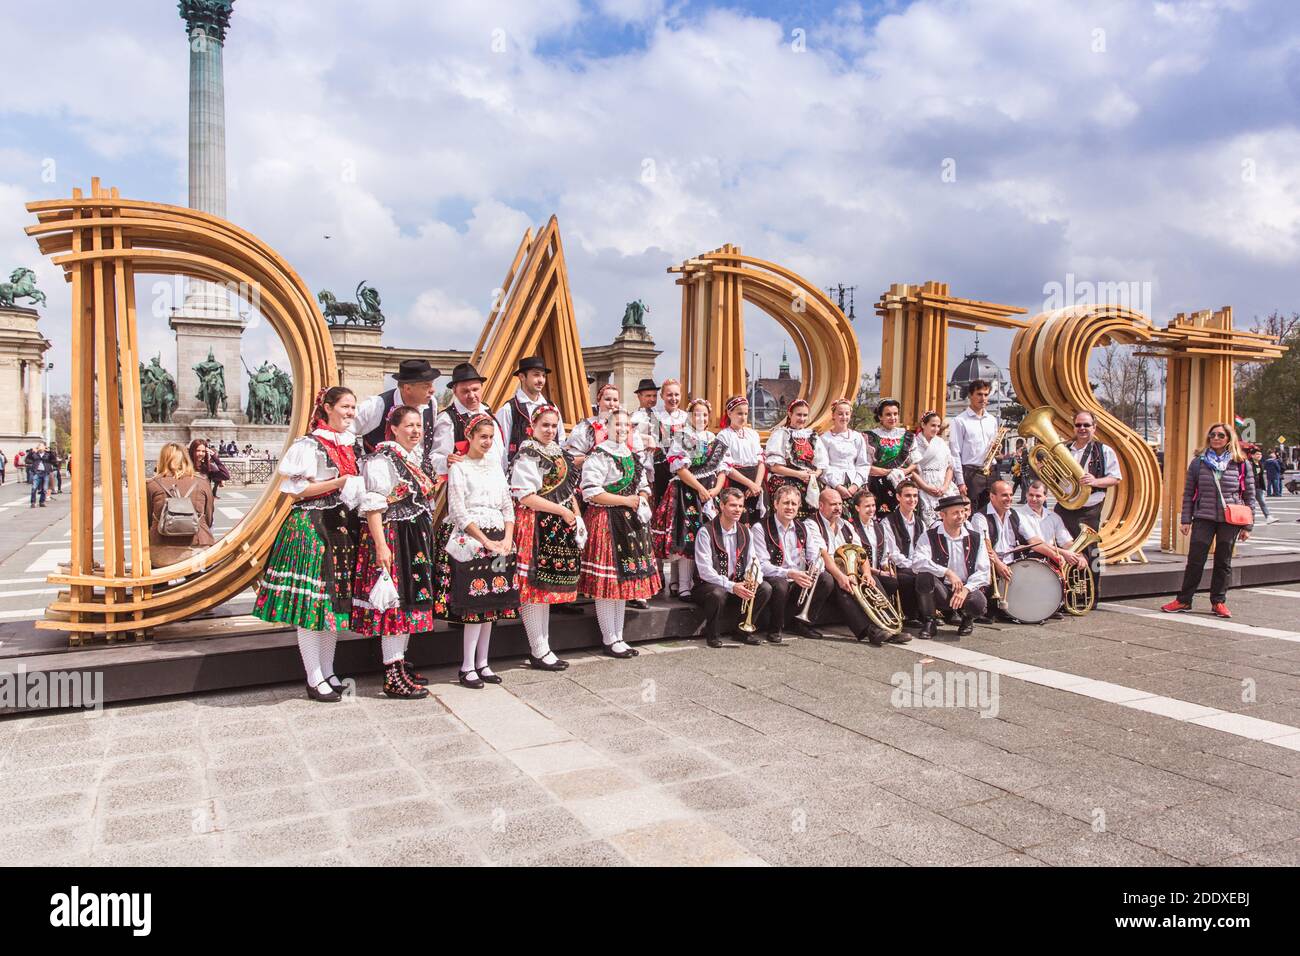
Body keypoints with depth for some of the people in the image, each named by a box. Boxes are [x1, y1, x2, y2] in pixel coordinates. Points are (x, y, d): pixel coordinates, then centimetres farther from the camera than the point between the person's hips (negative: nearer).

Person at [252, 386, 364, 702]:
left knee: (335, 599, 11)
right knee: (311, 603, -3)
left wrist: (360, 488, 4)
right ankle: (314, 679, 6)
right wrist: (341, 482, -16)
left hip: (344, 527, 8)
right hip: (312, 526, -7)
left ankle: (328, 672, 22)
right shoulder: (310, 445, -8)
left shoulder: (351, 444, 13)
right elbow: (295, 490, -14)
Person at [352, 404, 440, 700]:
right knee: (394, 604, -6)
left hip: (417, 540, 9)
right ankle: (393, 678, -1)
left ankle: (402, 663, 25)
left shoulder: (415, 456, 14)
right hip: (393, 539, -9)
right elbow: (373, 506, -18)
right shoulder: (382, 459, -12)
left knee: (410, 600, 13)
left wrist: (427, 538, 18)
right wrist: (381, 545, -24)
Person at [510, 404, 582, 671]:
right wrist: (563, 511, -13)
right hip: (536, 526, -8)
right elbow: (526, 497, -17)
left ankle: (542, 647, 20)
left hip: (559, 528, 8)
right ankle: (539, 651, 6)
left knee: (548, 588, 12)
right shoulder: (527, 455, -10)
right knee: (535, 588, -2)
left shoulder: (558, 453, 16)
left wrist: (575, 515, 9)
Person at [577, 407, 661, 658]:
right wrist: (627, 500, -14)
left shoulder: (632, 456, 14)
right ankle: (609, 640, 7)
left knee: (624, 578, 11)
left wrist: (642, 500, 1)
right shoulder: (598, 456, -10)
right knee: (607, 582, -4)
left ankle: (618, 637, 21)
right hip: (605, 521, -8)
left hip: (630, 522, 8)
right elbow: (591, 492, -18)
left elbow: (644, 486, 24)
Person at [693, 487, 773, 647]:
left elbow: (754, 562, 2)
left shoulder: (746, 532, 7)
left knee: (765, 588, -17)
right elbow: (705, 570, -20)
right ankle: (711, 633, -9)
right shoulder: (706, 532, -12)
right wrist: (731, 586, -29)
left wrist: (753, 579, -22)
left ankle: (743, 631, 2)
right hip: (712, 584, -6)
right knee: (717, 594, -38)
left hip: (739, 583, 6)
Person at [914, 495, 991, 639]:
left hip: (967, 588, 1)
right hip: (941, 590, -1)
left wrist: (965, 589, -19)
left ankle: (967, 619, 10)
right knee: (924, 576, -32)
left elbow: (983, 571, -3)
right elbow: (918, 562, -20)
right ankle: (928, 623, -9)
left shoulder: (975, 538, 4)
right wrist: (947, 572, -28)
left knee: (979, 605, -32)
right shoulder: (929, 537, -3)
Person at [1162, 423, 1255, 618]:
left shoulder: (1241, 465, 3)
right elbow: (1188, 492, 6)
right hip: (1203, 519, 0)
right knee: (1195, 560, 0)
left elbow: (1249, 496, 5)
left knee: (1223, 562, 8)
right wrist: (1186, 519, 1)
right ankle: (1183, 600, 8)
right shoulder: (1198, 462, 5)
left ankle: (1218, 601, 19)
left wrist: (1248, 526, 2)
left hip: (1230, 521, 0)